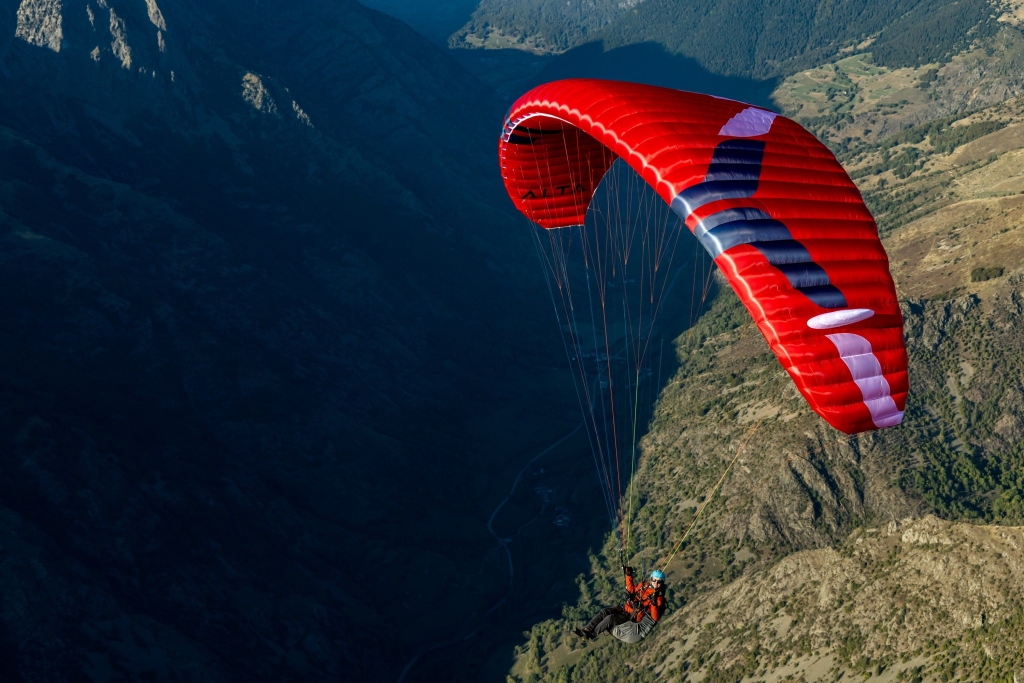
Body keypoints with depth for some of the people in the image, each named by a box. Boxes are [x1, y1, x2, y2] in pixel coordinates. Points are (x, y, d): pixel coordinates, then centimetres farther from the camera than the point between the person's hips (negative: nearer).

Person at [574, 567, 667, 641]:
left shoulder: (659, 597, -11)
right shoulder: (644, 585, 6)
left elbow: (655, 618, -18)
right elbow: (631, 589, 22)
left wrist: (654, 603, -33)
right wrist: (628, 574, 12)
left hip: (633, 618, -6)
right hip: (625, 609, 6)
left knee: (610, 618, -24)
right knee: (605, 611, -15)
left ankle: (590, 635, -16)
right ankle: (586, 630, -19)